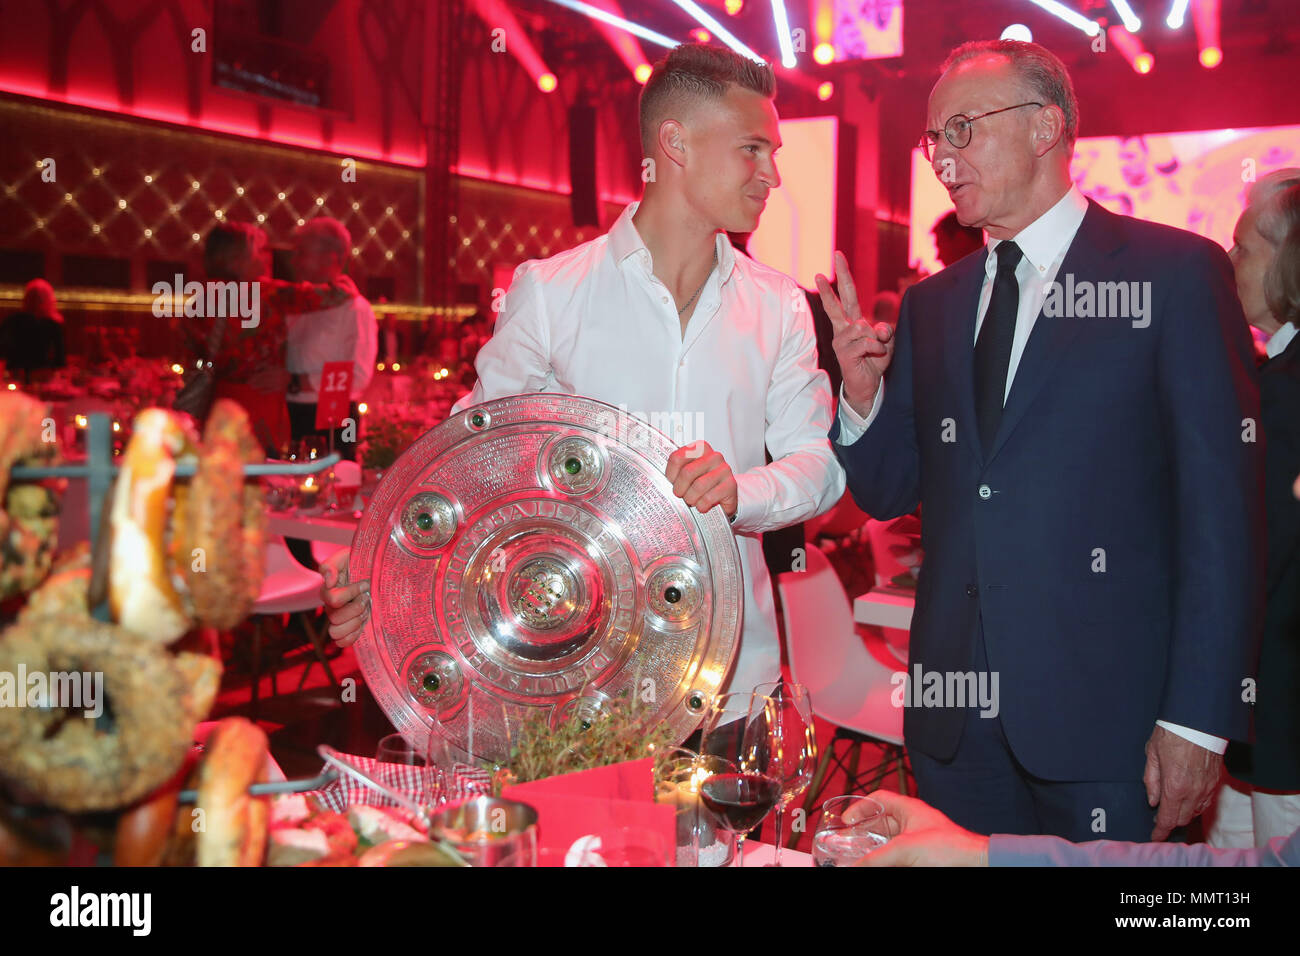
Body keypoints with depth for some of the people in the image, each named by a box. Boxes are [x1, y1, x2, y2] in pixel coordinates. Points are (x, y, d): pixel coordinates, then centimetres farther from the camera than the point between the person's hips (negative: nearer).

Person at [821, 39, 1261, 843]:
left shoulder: (1175, 272, -4)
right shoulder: (932, 304, 11)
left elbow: (1223, 508, -8)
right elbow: (889, 492, 12)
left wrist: (1200, 717, -13)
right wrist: (863, 393, -8)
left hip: (1105, 714, -4)